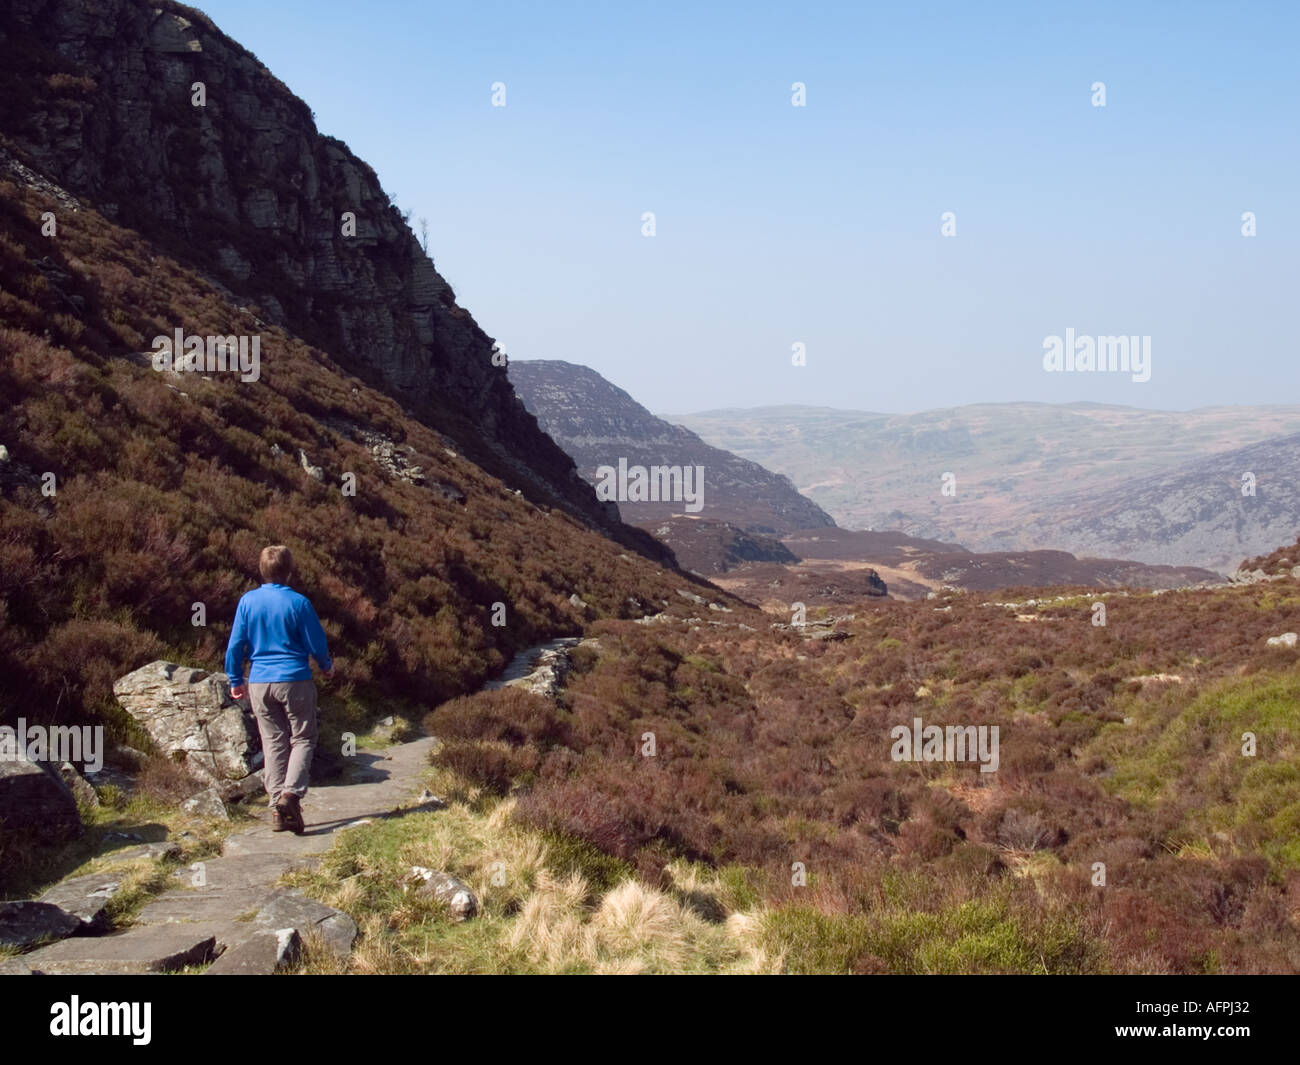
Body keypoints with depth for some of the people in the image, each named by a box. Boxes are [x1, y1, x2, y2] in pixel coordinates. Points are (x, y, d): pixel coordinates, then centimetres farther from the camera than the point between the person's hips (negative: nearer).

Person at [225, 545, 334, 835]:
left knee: (273, 743, 9)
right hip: (295, 680, -3)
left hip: (259, 683, 3)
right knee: (303, 739, 7)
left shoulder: (247, 601, 0)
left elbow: (235, 644, 3)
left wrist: (235, 680, 15)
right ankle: (291, 792, -15)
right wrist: (327, 667, 17)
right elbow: (317, 643, -3)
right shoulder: (298, 603, -9)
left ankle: (278, 810, 7)